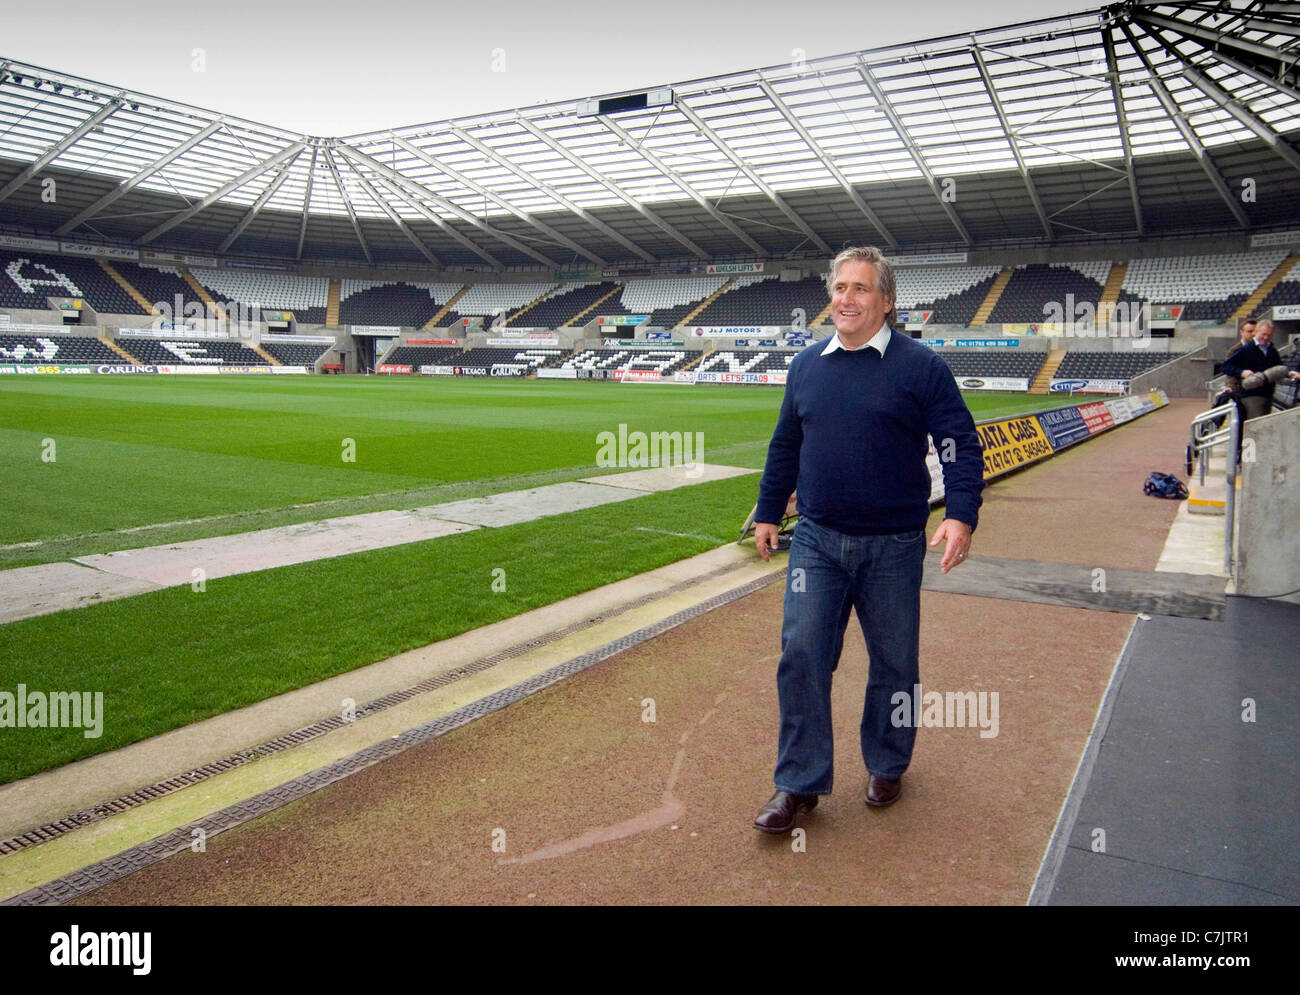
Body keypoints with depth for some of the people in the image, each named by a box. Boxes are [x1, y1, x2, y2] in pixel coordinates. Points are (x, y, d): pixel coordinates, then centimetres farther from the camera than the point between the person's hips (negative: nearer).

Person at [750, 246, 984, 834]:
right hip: (817, 542, 3)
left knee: (894, 663, 11)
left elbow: (960, 444, -6)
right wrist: (768, 512, 18)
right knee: (801, 656, -3)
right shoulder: (806, 365, 9)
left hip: (893, 547, -2)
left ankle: (887, 765, 33)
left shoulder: (920, 366, -4)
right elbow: (785, 447, 17)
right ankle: (800, 784, 10)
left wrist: (961, 515, -20)